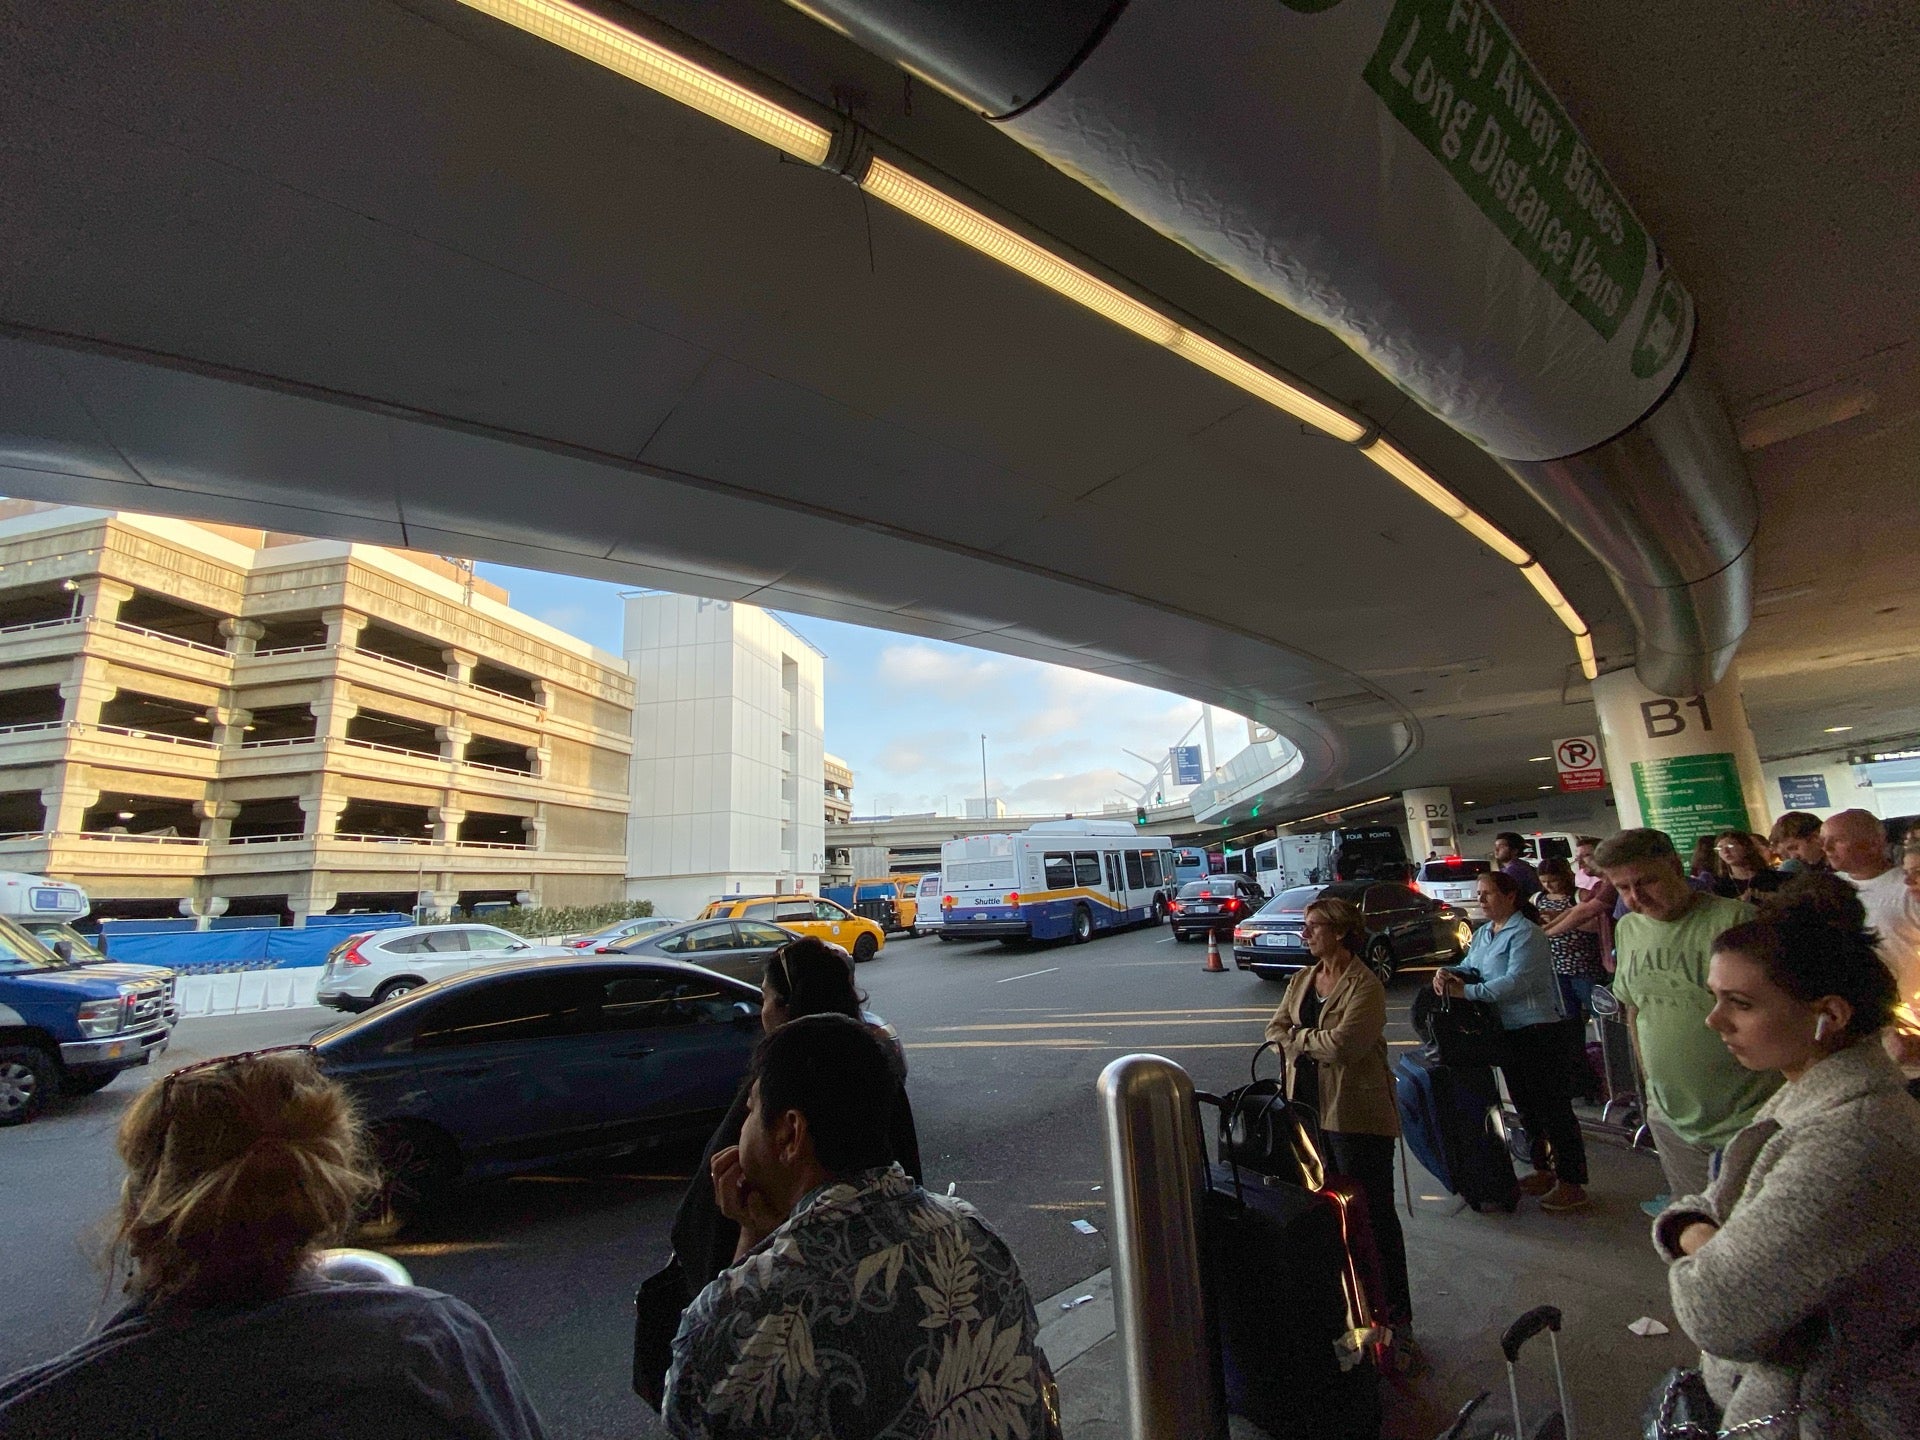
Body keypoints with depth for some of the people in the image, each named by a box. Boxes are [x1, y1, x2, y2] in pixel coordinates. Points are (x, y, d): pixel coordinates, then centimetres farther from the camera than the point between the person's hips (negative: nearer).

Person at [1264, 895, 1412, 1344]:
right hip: (1309, 1106, 8)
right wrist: (1315, 1041, -13)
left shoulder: (1365, 985, -15)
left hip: (1356, 1113, -8)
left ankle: (1395, 1315, 17)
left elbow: (1343, 1043, -26)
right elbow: (1275, 1029, 6)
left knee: (1372, 1214, 3)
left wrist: (1297, 1037, -11)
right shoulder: (1301, 980, 10)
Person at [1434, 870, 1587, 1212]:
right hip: (1509, 1031, 9)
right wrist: (1446, 973, -12)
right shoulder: (1482, 934, 10)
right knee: (1527, 1107, 19)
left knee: (1553, 1107, 0)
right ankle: (1544, 1170, 33)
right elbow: (1466, 968, 10)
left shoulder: (1525, 934, -17)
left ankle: (1572, 1183, 12)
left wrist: (1466, 991, -29)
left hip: (1539, 1030, -9)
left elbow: (1516, 981, -27)